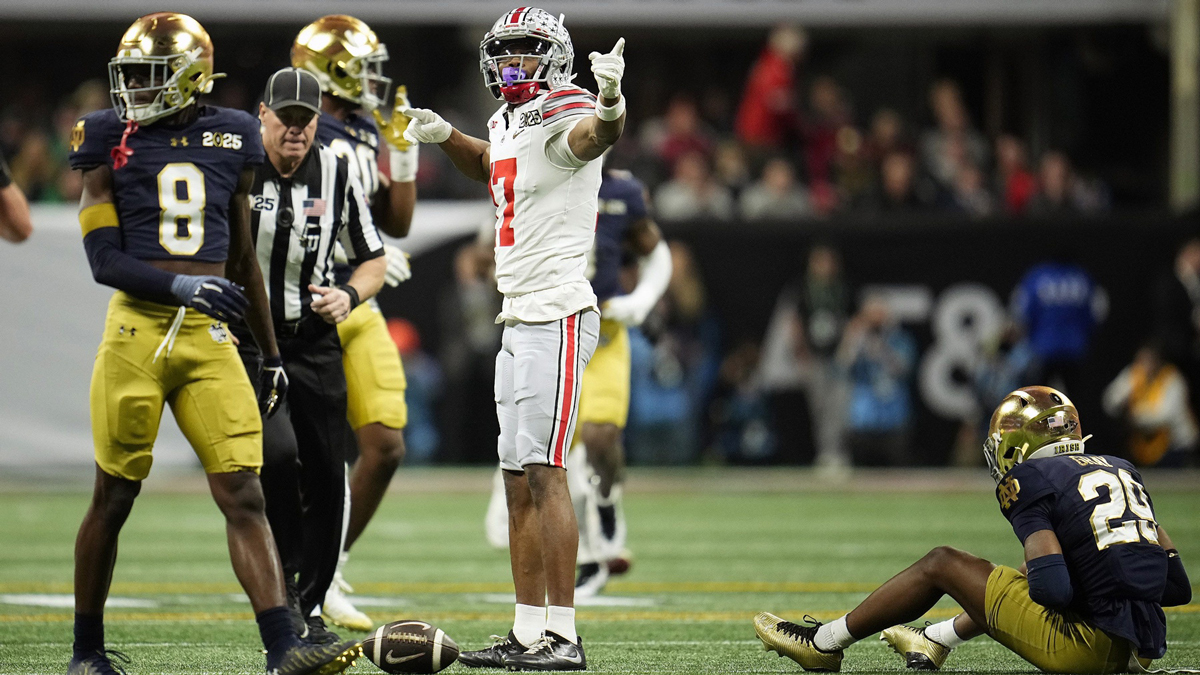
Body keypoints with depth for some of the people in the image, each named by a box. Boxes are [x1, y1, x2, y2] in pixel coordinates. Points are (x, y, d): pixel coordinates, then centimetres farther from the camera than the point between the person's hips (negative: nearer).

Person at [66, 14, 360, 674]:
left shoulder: (231, 137, 11)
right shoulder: (112, 139, 2)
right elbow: (104, 259, -4)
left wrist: (270, 352, 21)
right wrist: (181, 286, -20)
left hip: (210, 337, 2)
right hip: (138, 329, -2)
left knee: (244, 495, -6)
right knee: (113, 496, 5)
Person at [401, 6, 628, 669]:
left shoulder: (562, 117, -13)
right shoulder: (506, 123, 14)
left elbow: (592, 137, -39)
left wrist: (610, 105, -60)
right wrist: (446, 135, 25)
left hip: (558, 317, -9)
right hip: (517, 318, 9)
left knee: (543, 471, -12)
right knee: (518, 478, 9)